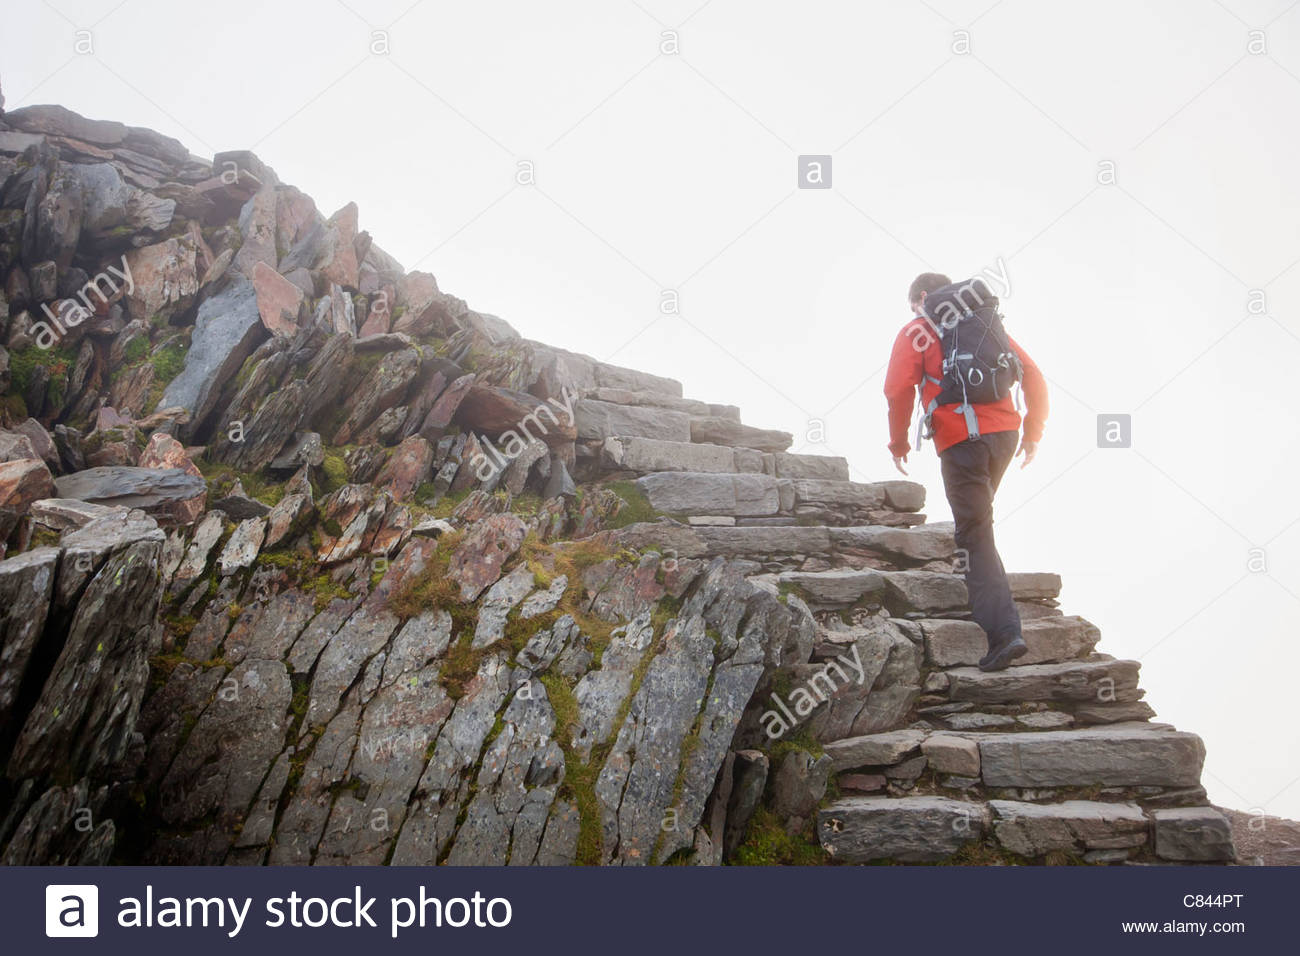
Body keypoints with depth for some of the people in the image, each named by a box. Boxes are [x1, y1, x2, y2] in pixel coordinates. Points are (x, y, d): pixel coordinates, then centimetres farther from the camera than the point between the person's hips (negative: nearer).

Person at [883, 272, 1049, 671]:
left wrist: (898, 441, 6)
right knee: (978, 521, 25)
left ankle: (1004, 632, -14)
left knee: (976, 536, -6)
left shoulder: (916, 331, 7)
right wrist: (1033, 431, 22)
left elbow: (898, 389, -6)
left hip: (960, 439, -6)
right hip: (1004, 432, 6)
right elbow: (1033, 375, 17)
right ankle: (982, 602, 29)